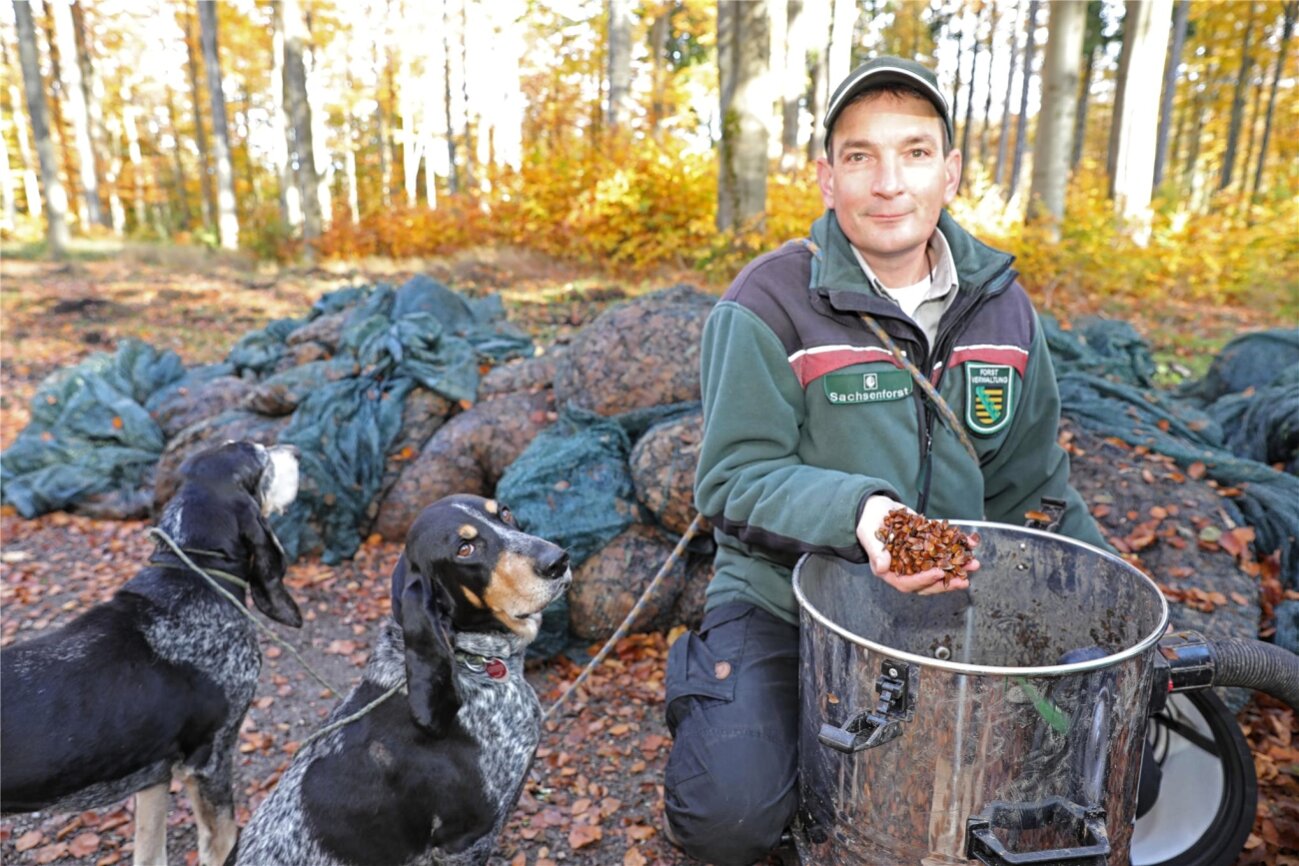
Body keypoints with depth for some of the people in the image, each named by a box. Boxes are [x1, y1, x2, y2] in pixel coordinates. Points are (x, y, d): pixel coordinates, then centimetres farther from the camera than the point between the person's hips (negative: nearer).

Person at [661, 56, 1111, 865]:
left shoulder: (1001, 304, 2)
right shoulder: (769, 303, -15)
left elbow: (1033, 483, 12)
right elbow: (735, 482, -16)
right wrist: (856, 512, -33)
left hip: (946, 600, 5)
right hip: (782, 600, -4)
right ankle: (711, 687, 15)